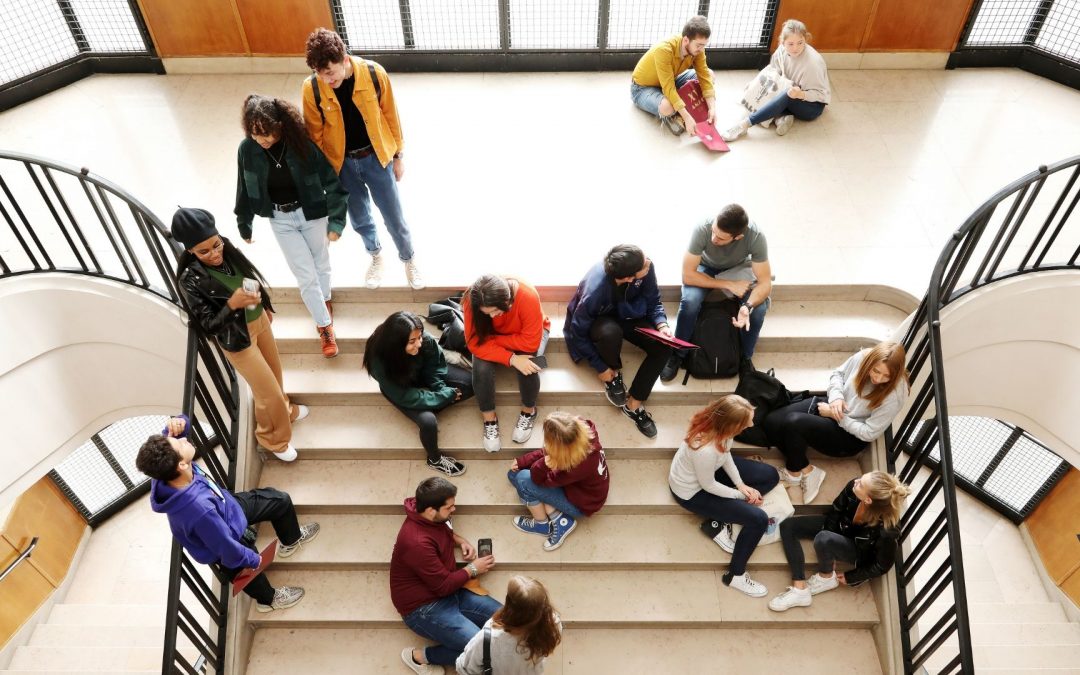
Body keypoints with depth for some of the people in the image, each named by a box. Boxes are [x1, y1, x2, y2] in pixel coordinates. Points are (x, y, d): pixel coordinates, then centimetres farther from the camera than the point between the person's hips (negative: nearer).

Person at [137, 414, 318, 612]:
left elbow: (182, 423, -12)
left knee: (281, 500, 14)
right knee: (248, 570, 25)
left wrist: (179, 423, -36)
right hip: (222, 544, -5)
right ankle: (268, 599, 59)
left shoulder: (166, 468, -31)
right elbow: (227, 549, -31)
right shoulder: (199, 509, -48)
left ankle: (291, 540, 45)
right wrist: (253, 559, -11)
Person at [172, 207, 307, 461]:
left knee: (275, 373, 28)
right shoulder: (191, 279, -29)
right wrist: (232, 304, -41)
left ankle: (284, 410, 57)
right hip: (237, 338, -6)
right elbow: (209, 326, -26)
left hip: (259, 319, 6)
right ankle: (274, 439, 34)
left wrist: (264, 306, 12)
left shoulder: (227, 249, -13)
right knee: (268, 391, 8)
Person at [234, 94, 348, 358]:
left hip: (311, 213, -1)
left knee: (320, 262, 20)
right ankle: (325, 326, 21)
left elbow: (331, 182, -15)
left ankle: (323, 298, 50)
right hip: (280, 220, 1)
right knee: (305, 275, 4)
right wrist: (244, 225, 10)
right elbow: (245, 189, 0)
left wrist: (336, 220, -15)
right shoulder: (247, 149, -15)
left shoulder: (300, 142, -22)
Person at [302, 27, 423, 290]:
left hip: (376, 158, -1)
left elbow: (390, 115, -6)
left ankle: (408, 259, 40)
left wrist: (398, 155, 2)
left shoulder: (374, 74, -20)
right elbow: (315, 135, -5)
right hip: (342, 164, 1)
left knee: (394, 217, 13)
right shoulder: (311, 89, -19)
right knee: (360, 219, 20)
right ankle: (375, 254, 49)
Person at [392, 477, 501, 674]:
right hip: (424, 608, -8)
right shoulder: (417, 542, -31)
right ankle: (421, 656, -2)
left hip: (450, 592, 9)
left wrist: (460, 540, 3)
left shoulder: (432, 517, -4)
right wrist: (472, 569, -7)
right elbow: (443, 585, -22)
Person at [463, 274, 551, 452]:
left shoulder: (528, 297, -39)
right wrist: (511, 359, -39)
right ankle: (489, 418, -3)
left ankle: (528, 410, 1)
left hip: (528, 332, -1)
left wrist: (493, 339, -27)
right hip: (491, 334, 2)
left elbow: (530, 342, -33)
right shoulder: (472, 301, -32)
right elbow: (476, 343, -28)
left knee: (527, 366, -29)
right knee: (481, 367, -26)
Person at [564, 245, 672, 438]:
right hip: (598, 321, -5)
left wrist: (661, 324, -27)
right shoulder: (595, 291, -39)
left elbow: (653, 300, -8)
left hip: (626, 315, 5)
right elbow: (578, 333, -24)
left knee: (663, 346, -17)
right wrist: (600, 367, -18)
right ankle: (613, 374, -6)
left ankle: (634, 404, -4)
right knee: (610, 332, -40)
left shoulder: (646, 267, -28)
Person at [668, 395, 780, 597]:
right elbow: (708, 485, -23)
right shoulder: (705, 450, -41)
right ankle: (735, 575, 9)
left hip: (711, 469, 8)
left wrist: (741, 484, -7)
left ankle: (720, 521, 6)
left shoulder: (714, 423, -21)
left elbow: (725, 452, -1)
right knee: (758, 519, -12)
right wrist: (741, 495, -10)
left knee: (770, 476, 9)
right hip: (692, 491, -8)